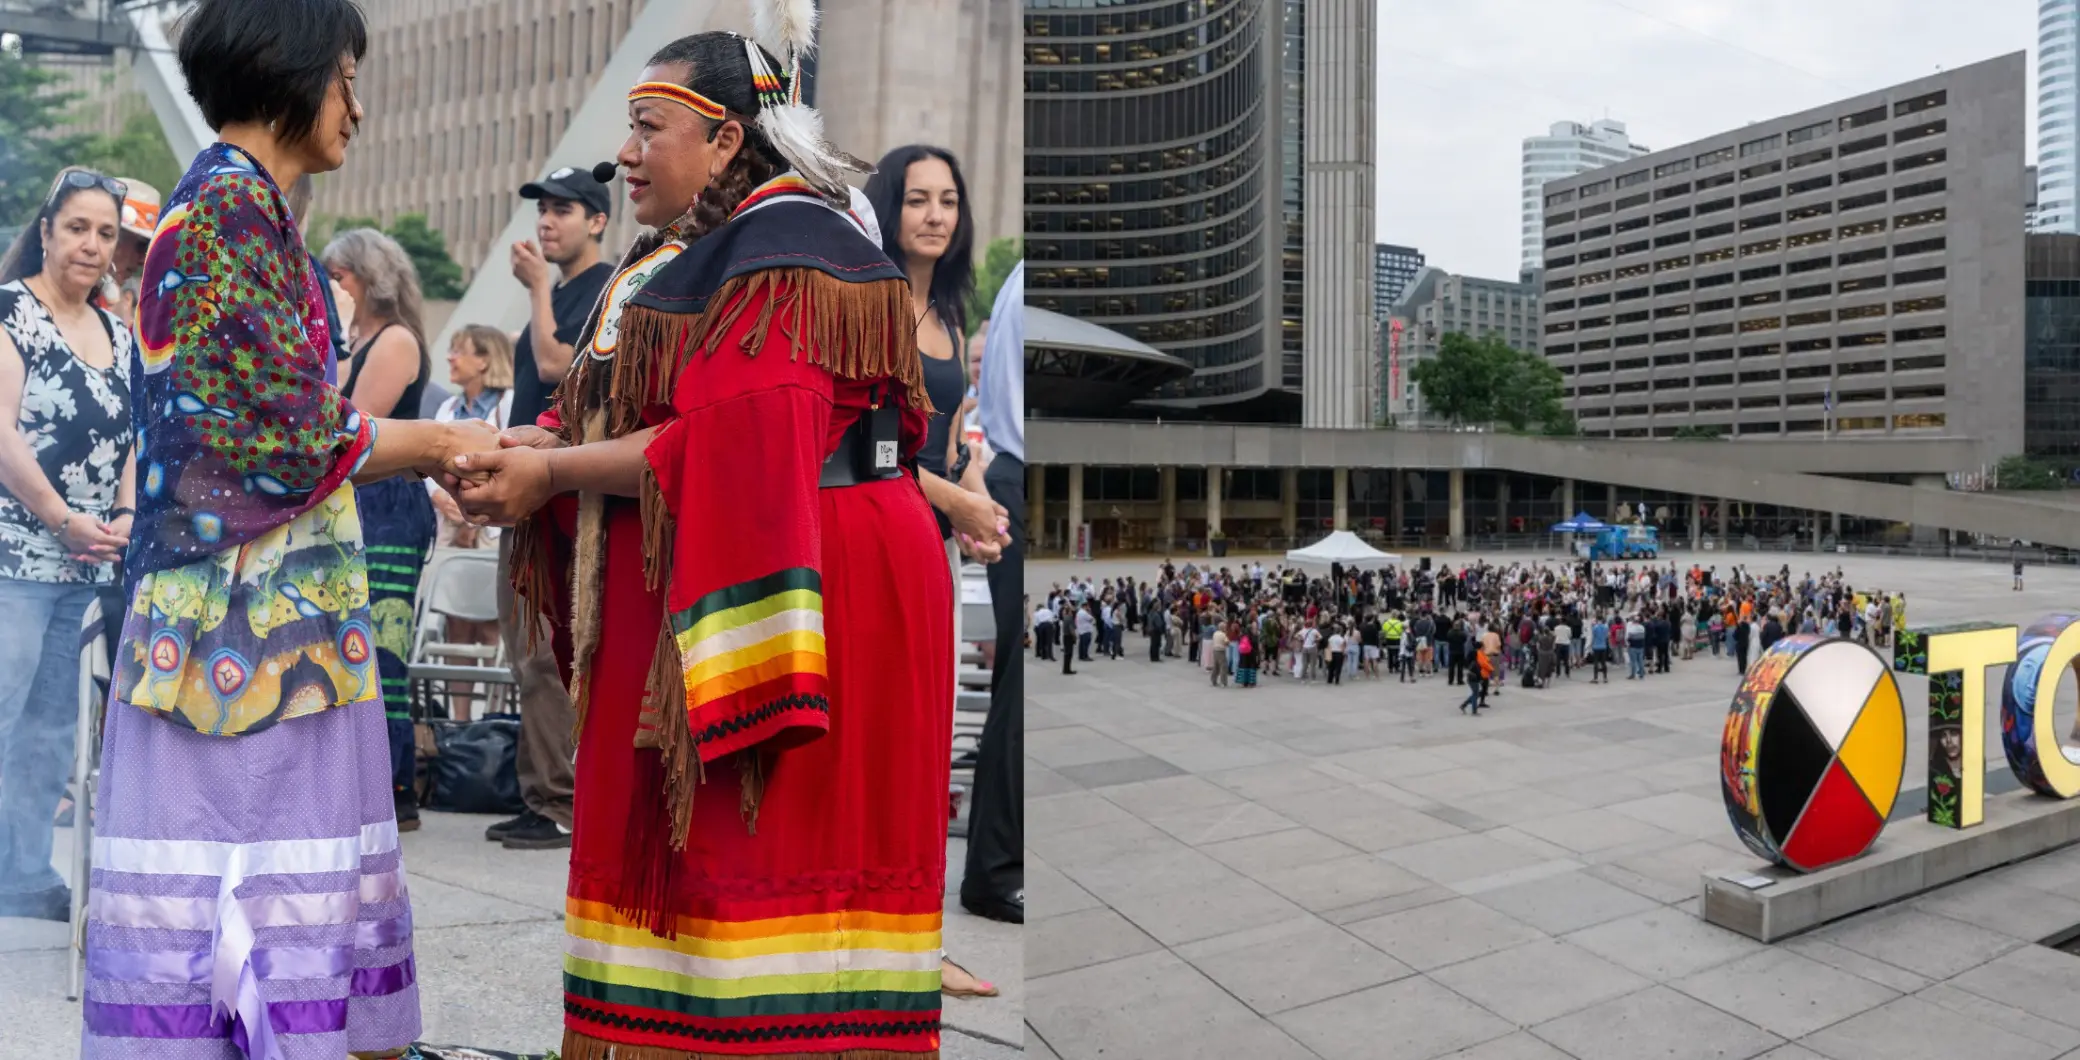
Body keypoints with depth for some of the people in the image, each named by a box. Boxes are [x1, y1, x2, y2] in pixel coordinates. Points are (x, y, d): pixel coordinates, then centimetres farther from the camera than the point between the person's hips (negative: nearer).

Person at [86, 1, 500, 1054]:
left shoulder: (219, 202, 19)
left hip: (245, 604, 9)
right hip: (253, 610, -9)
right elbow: (290, 437, -17)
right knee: (251, 871, -2)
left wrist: (434, 446, 13)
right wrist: (440, 441, -4)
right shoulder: (237, 206, -11)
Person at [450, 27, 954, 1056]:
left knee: (772, 848, -2)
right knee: (679, 856, 13)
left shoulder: (786, 247, -11)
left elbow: (731, 443, -22)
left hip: (804, 586, -9)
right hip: (684, 595, 9)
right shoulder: (678, 254, 19)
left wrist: (553, 474, -13)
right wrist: (531, 446, -4)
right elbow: (628, 414, 15)